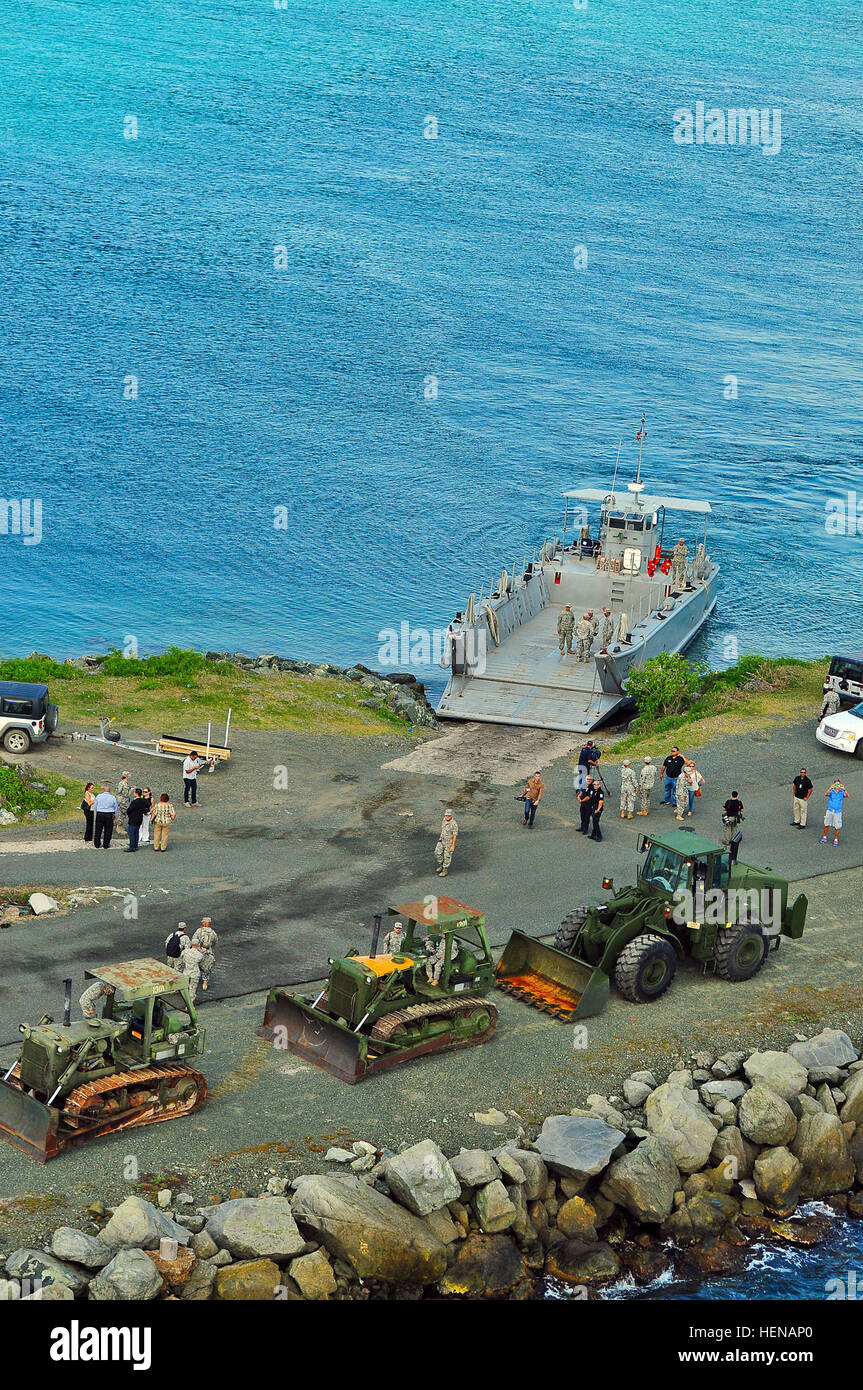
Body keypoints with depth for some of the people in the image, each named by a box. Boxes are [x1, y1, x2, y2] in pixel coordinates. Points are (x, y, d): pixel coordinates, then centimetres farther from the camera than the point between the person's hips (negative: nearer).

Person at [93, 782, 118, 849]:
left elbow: (95, 806, 6)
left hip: (99, 814, 1)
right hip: (109, 815, -1)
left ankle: (97, 844, 13)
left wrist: (96, 813, 21)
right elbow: (115, 808, 7)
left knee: (98, 830, 10)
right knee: (108, 831, 7)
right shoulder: (112, 797, -3)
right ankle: (106, 845, 10)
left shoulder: (98, 796, -1)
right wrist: (115, 815, 22)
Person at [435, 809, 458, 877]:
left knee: (447, 856, 5)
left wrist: (453, 846, -20)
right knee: (437, 853, 8)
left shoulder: (453, 824, -26)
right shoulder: (444, 820, -5)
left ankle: (445, 870, 19)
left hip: (449, 842, -7)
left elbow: (455, 835, -21)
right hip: (441, 840, 7)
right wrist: (440, 837, 20)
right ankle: (441, 866, 29)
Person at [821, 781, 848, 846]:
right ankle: (824, 837, 27)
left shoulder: (842, 792, -2)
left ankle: (836, 839, 19)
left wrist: (844, 789, -37)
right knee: (827, 825, 10)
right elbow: (826, 794, -24)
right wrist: (830, 788, -41)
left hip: (838, 812, 0)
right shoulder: (831, 791, -4)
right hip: (830, 811, 0)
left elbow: (847, 795, -21)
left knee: (837, 826, 4)